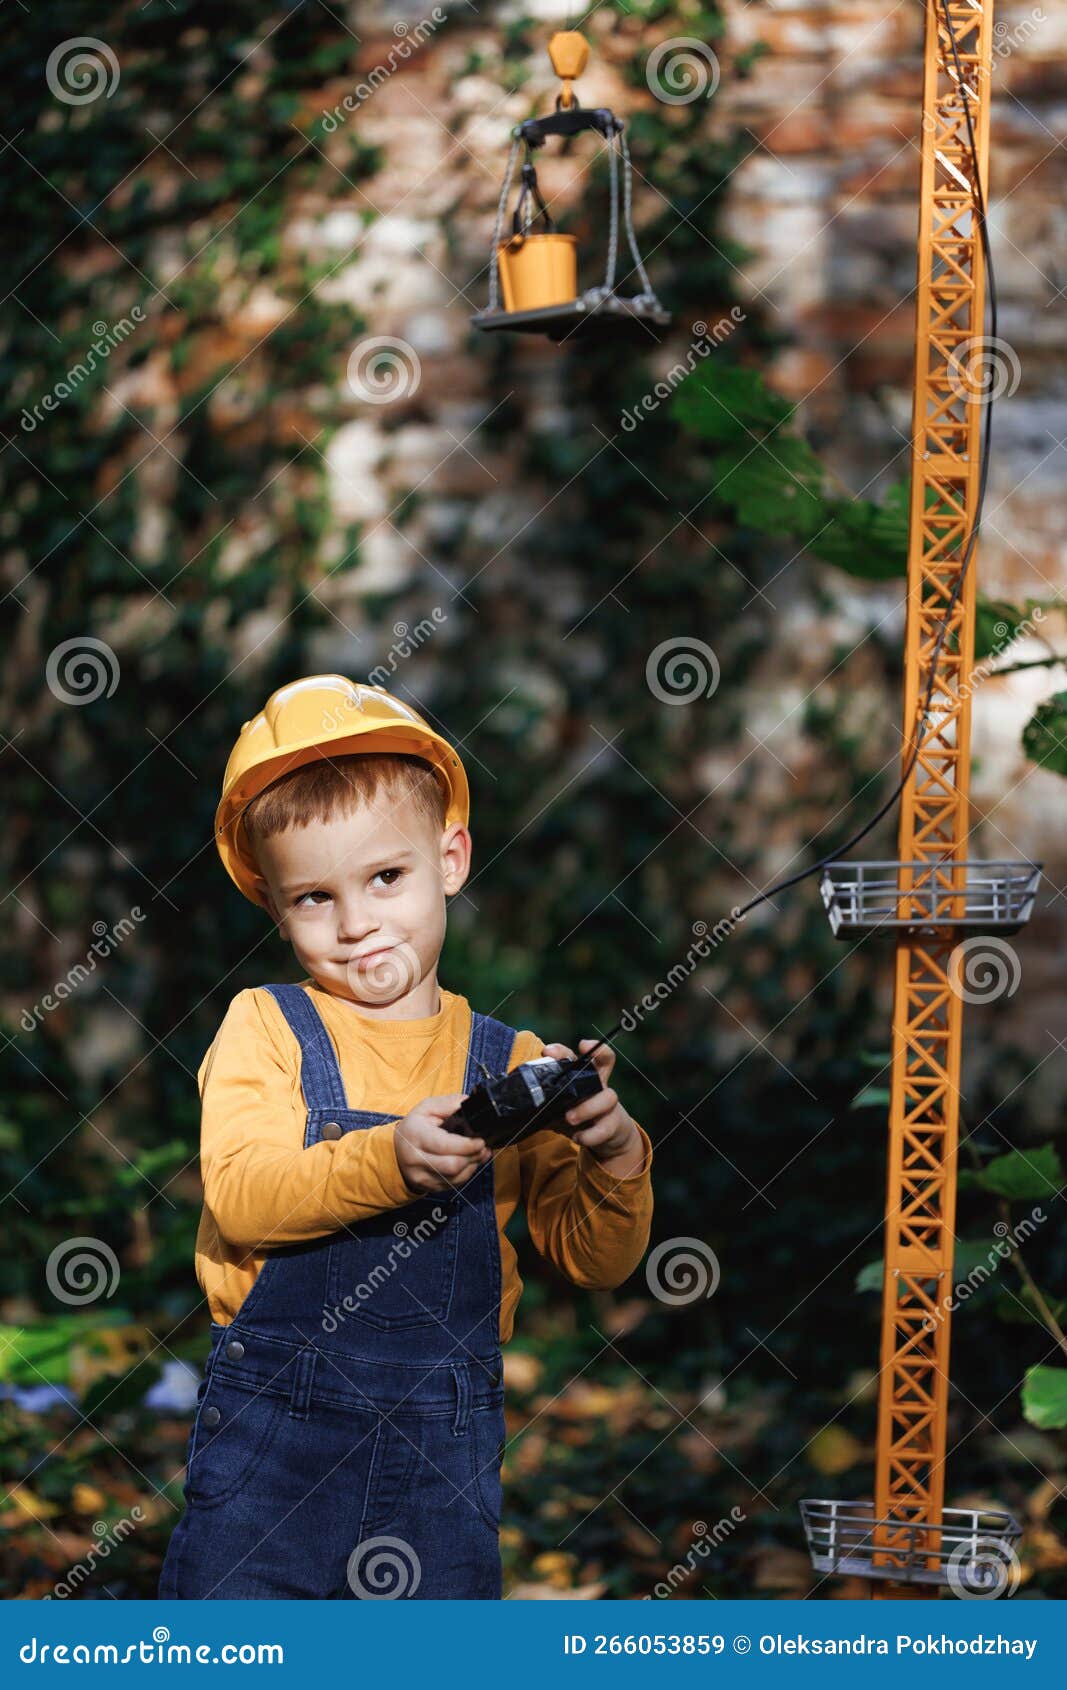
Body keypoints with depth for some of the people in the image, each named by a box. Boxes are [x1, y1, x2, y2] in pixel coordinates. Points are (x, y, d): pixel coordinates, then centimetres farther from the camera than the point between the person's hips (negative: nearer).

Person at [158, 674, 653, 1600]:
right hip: (273, 1421, -1)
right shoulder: (266, 1026, 1)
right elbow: (239, 1193, -15)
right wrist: (389, 1160, -30)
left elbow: (593, 1259, 5)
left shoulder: (511, 1062, 5)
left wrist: (613, 1160, -16)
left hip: (445, 1449, 2)